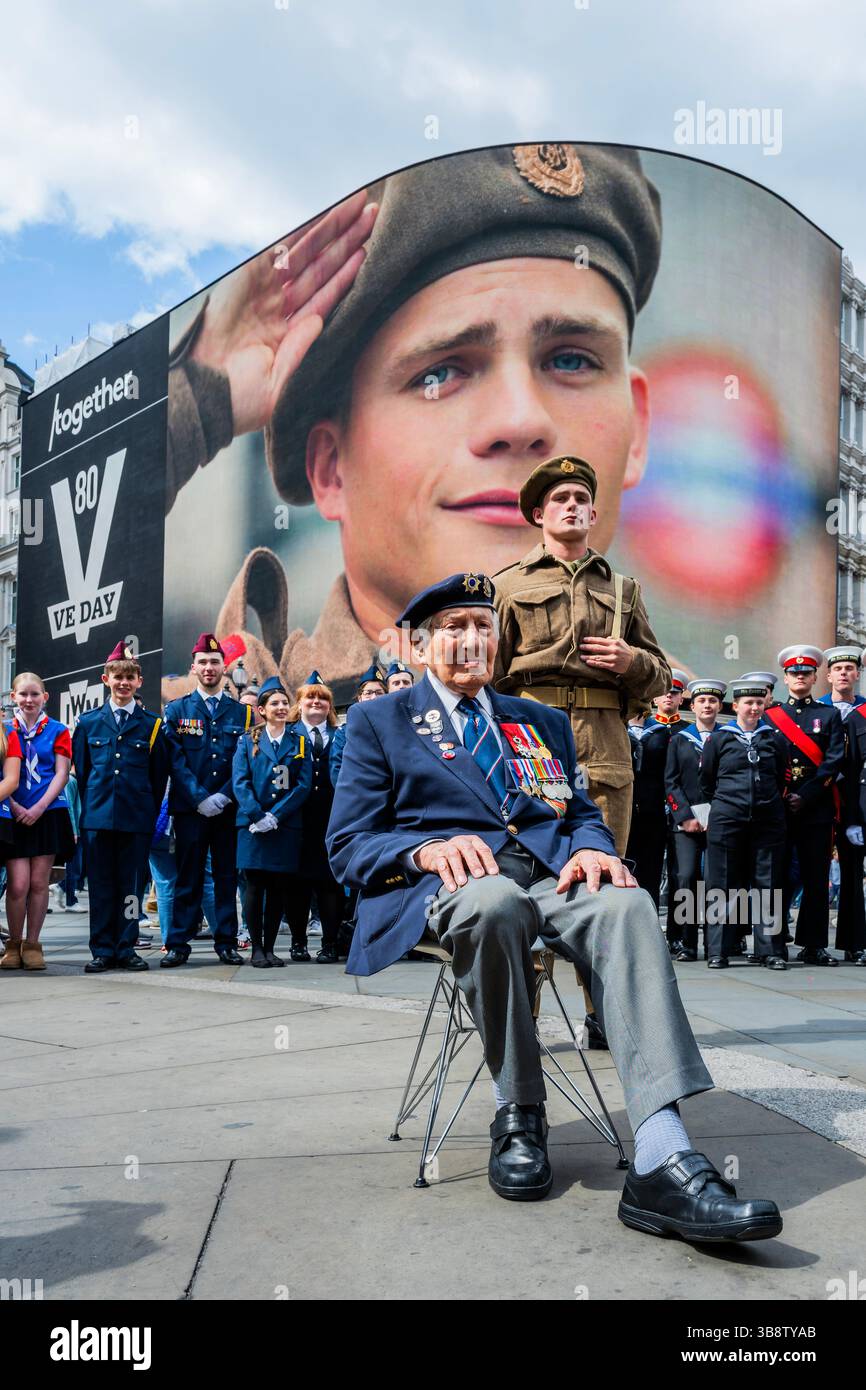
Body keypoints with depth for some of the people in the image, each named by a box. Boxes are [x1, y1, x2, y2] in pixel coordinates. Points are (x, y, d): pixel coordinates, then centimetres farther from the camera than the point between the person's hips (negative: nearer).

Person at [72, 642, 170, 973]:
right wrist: (89, 806, 7)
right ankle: (102, 951, 10)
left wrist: (151, 813, 3)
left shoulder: (152, 724, 6)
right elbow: (80, 770, 12)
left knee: (130, 885, 3)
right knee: (100, 885, 3)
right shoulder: (88, 722, 9)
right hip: (97, 817, 1)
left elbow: (160, 775, 7)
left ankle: (126, 949, 12)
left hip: (137, 818, -1)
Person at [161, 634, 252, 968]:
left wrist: (223, 797, -8)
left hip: (230, 808, 1)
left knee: (227, 877, 5)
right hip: (189, 807, -1)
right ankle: (178, 944, 6)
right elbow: (176, 761, -1)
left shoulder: (242, 712, 10)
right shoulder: (177, 710, 7)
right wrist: (200, 799, -11)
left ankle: (227, 942, 12)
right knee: (188, 878, 1)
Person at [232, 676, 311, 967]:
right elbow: (240, 781, -1)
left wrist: (275, 816, -11)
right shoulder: (248, 741, 9)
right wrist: (258, 816, -14)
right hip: (253, 824, -1)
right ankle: (256, 949, 5)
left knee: (279, 888, 3)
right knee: (255, 886, -1)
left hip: (287, 825, 1)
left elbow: (304, 785, 1)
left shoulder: (299, 742, 10)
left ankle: (270, 948, 10)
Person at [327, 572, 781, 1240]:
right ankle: (519, 1115, -17)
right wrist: (429, 849, -14)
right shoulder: (378, 721, 16)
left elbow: (582, 814, 21)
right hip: (453, 882, -2)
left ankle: (663, 1166, -42)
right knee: (494, 900, -40)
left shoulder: (543, 722, 27)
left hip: (552, 874, 3)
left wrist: (590, 847, -5)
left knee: (626, 903, -32)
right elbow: (348, 845, 7)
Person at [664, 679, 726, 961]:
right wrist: (685, 816, -4)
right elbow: (670, 782, 7)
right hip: (687, 820, 1)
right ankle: (686, 942, -3)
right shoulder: (679, 739, 12)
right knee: (686, 877, -10)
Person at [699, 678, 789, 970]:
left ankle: (770, 950, 10)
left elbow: (784, 778, 17)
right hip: (726, 822, -2)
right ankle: (718, 951, 6)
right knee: (723, 885, 0)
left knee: (768, 885, 3)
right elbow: (705, 779, 10)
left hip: (767, 821, 2)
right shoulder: (718, 738, 4)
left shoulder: (775, 738, 9)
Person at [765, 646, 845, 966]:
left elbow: (835, 762, -1)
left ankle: (814, 946, 8)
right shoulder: (768, 716, 11)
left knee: (816, 879, 2)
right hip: (777, 808, 0)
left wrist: (805, 796, -10)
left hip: (817, 809, 0)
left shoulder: (830, 715, 11)